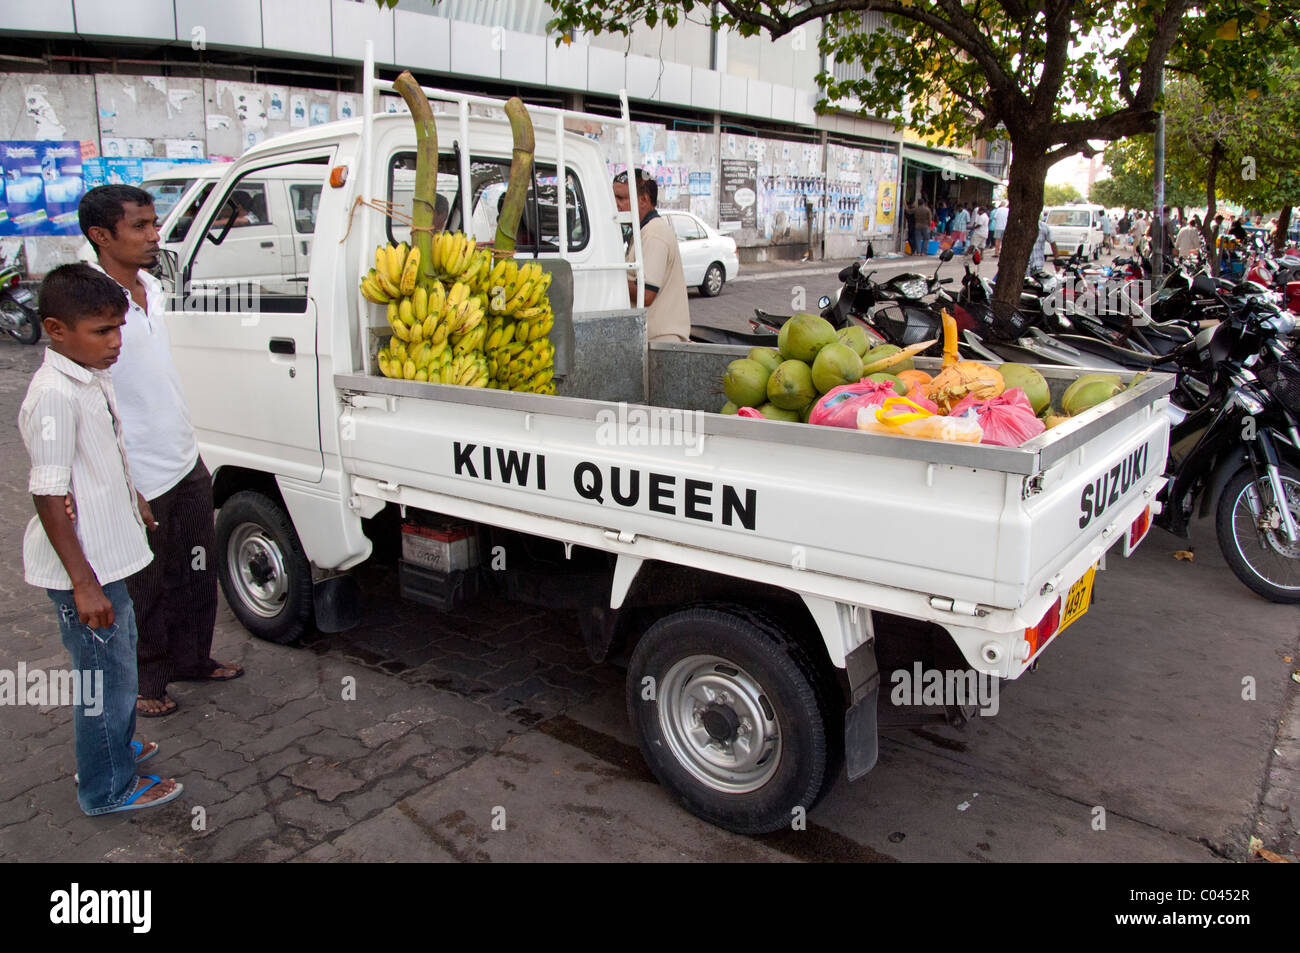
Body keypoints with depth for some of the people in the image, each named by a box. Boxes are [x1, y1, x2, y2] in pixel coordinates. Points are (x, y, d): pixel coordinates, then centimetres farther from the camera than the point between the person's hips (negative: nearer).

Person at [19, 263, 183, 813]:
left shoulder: (93, 377, 5)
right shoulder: (53, 395, -24)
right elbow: (49, 496, -25)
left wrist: (133, 501, 34)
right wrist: (84, 583, -25)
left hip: (105, 556, 10)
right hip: (82, 567, -10)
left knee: (119, 659, 25)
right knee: (104, 675, 4)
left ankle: (117, 746, 46)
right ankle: (108, 790, 22)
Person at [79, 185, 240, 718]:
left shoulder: (152, 287, 7)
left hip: (186, 464, 8)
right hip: (138, 480, -8)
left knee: (198, 573, 20)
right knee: (145, 589, 9)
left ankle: (192, 659, 39)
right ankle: (144, 680, 30)